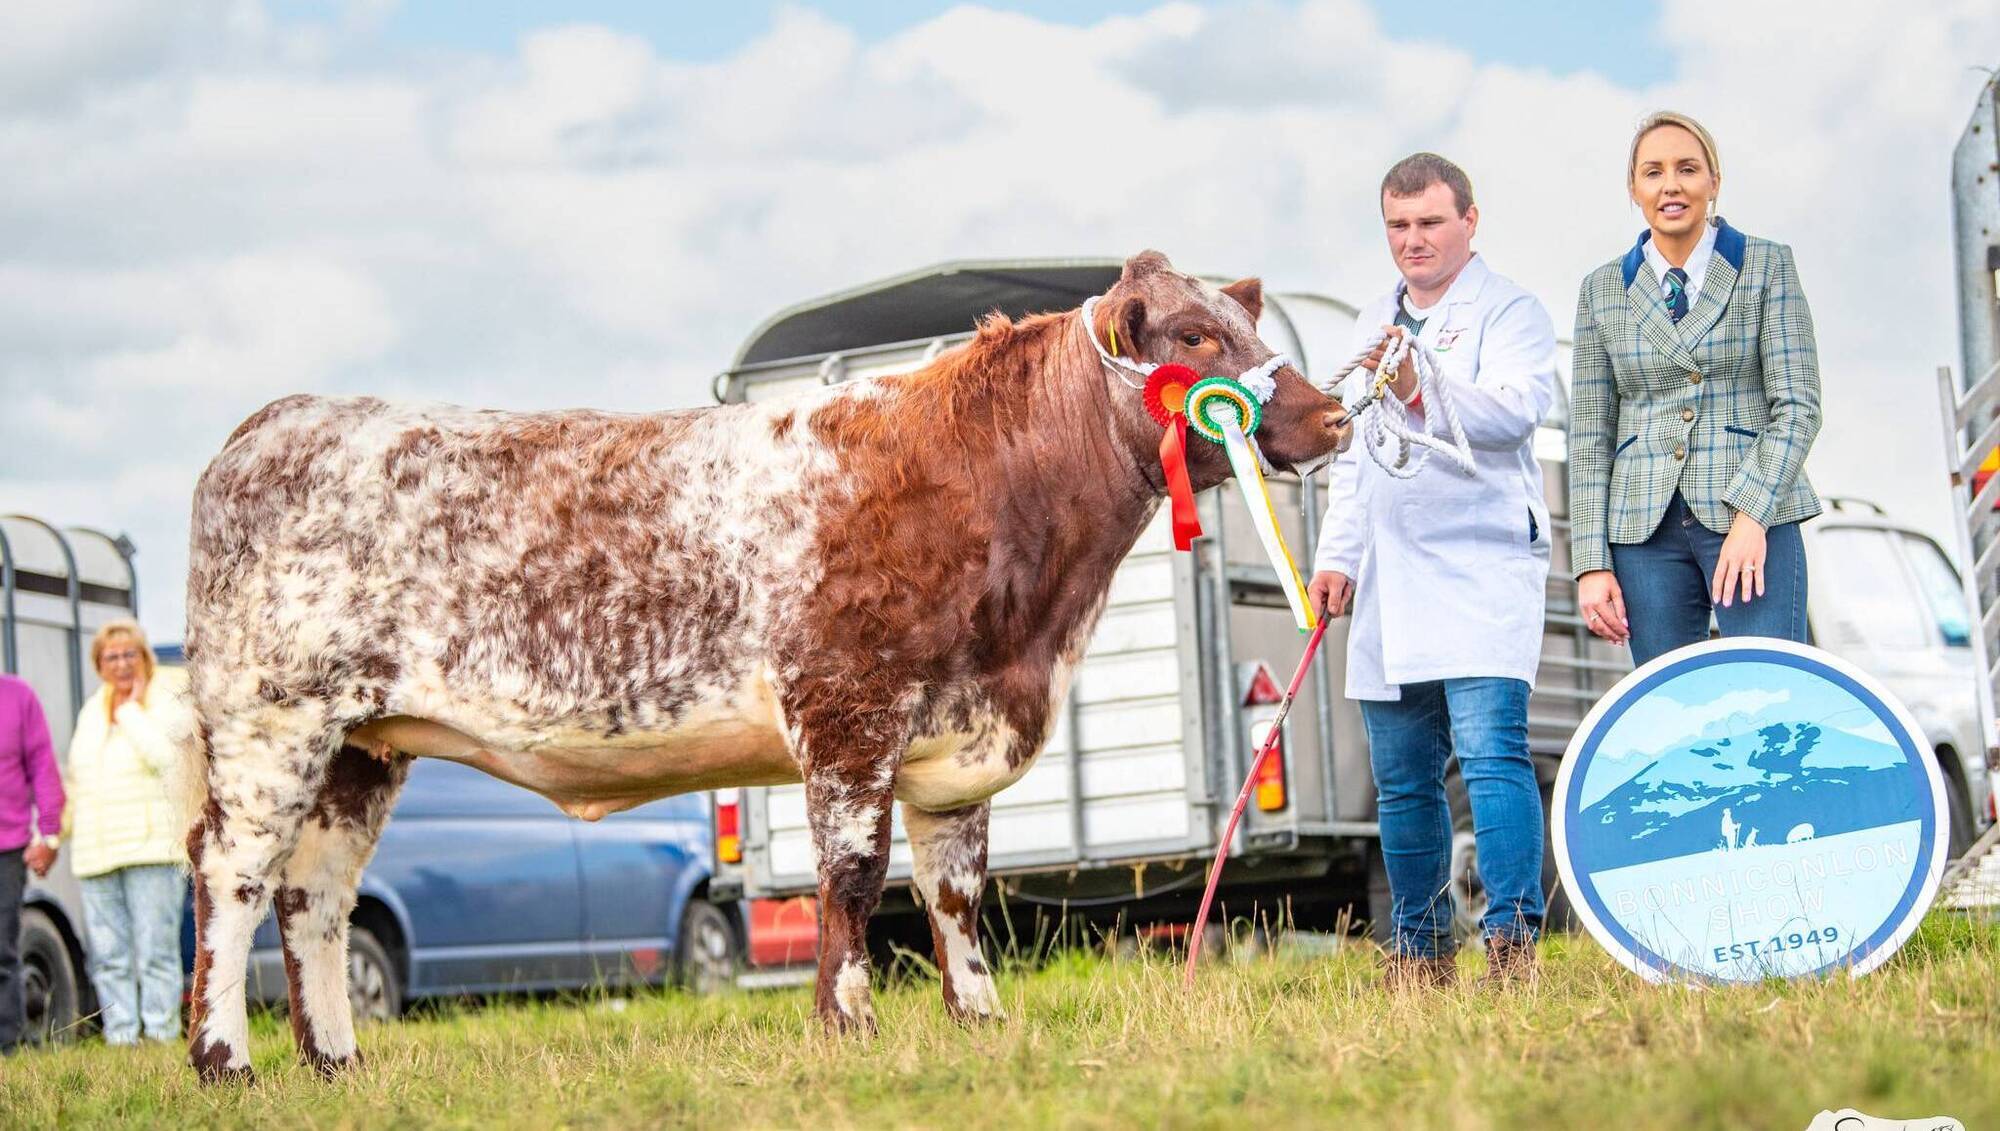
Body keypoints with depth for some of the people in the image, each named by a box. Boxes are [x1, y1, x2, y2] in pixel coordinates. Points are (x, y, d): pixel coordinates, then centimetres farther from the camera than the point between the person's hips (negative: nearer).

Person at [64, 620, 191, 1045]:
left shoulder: (170, 703, -1)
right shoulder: (92, 710, 18)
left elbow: (164, 755, -20)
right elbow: (76, 779, 24)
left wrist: (132, 709, -10)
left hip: (152, 847, -6)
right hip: (96, 855, 6)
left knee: (155, 953, -9)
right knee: (109, 958, 3)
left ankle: (161, 1035, -7)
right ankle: (120, 1039, 7)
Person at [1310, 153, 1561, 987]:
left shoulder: (1508, 312, -1)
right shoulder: (1374, 323, 22)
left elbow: (1516, 409, -20)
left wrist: (1424, 387, -35)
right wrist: (1337, 555, 19)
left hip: (1482, 570, -7)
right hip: (1389, 585, 7)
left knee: (1490, 752, -17)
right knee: (1401, 779, 8)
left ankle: (1512, 939, -18)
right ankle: (1421, 948, 15)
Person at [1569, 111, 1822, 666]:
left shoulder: (1766, 266, 5)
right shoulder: (1603, 290, 12)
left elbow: (1798, 404, -1)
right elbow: (1590, 435, 10)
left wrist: (1753, 514, -14)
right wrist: (1592, 561, 1)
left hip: (1753, 518, -2)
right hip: (1645, 529, 2)